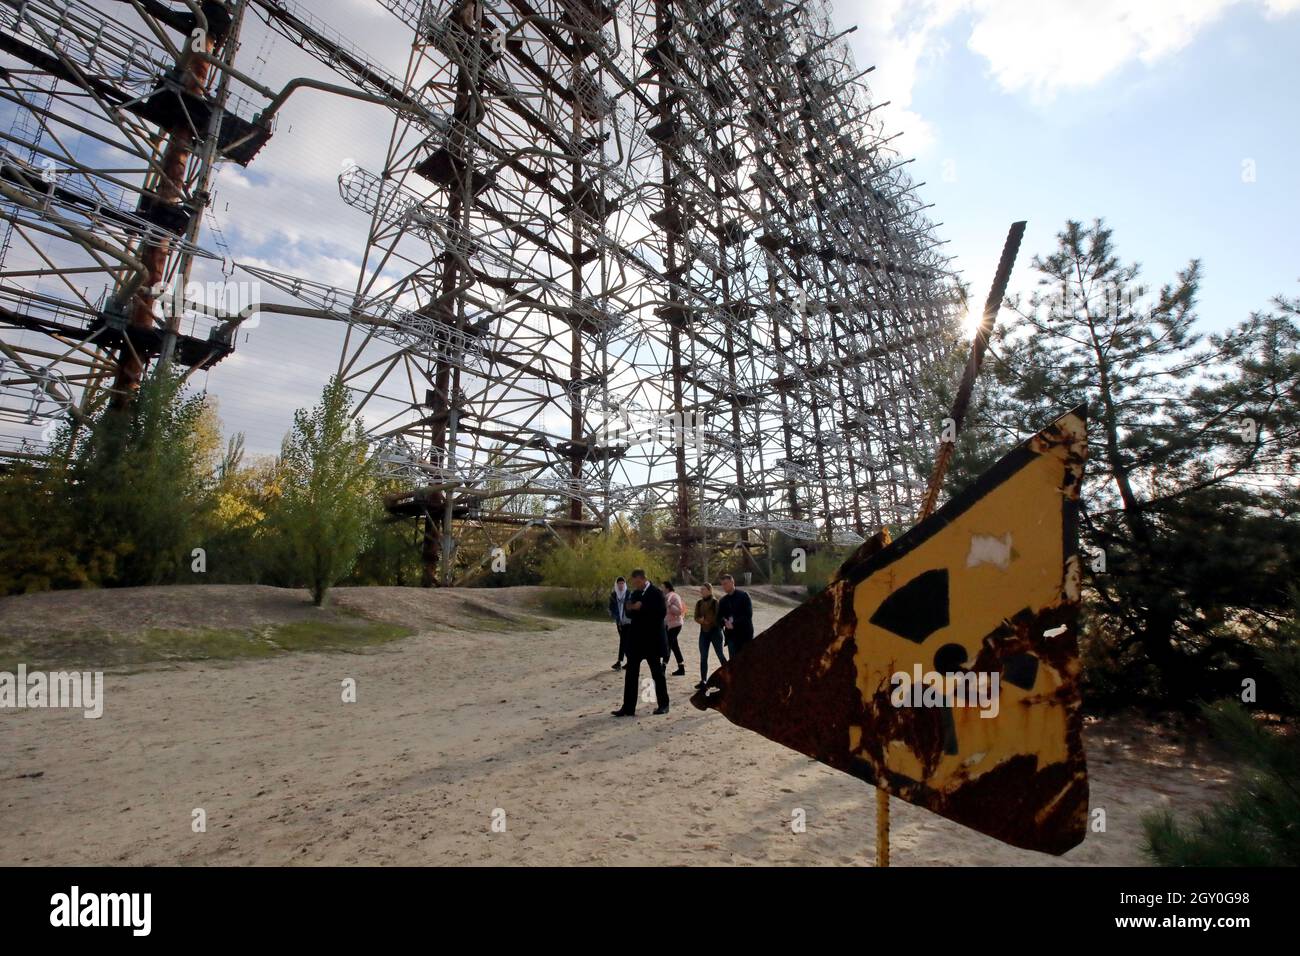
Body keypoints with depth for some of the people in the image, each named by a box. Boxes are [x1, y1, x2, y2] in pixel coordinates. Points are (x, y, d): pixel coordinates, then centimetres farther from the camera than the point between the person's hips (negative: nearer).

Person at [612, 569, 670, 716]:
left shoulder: (656, 593, -10)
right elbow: (631, 614, 15)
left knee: (657, 672, 7)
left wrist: (642, 607, -24)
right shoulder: (634, 594, 11)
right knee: (630, 673, 4)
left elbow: (662, 612, -21)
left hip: (652, 639, -6)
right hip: (636, 639, 6)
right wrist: (629, 609, -8)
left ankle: (663, 704, 20)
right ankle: (628, 708, 10)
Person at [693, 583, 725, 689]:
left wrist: (706, 620, -14)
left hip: (715, 631, -5)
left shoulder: (715, 602, -10)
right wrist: (701, 620, -17)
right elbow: (696, 617, 4)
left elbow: (718, 617, -13)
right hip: (704, 632, 5)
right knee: (703, 657, 6)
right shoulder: (699, 603, 6)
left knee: (720, 655, 2)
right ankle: (703, 681, 13)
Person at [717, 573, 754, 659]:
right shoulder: (723, 601, 11)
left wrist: (734, 623, -18)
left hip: (745, 634, -4)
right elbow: (719, 617, 9)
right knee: (733, 661, 5)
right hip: (731, 635, 4)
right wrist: (725, 621, -13)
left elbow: (748, 615, -12)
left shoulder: (743, 596, -4)